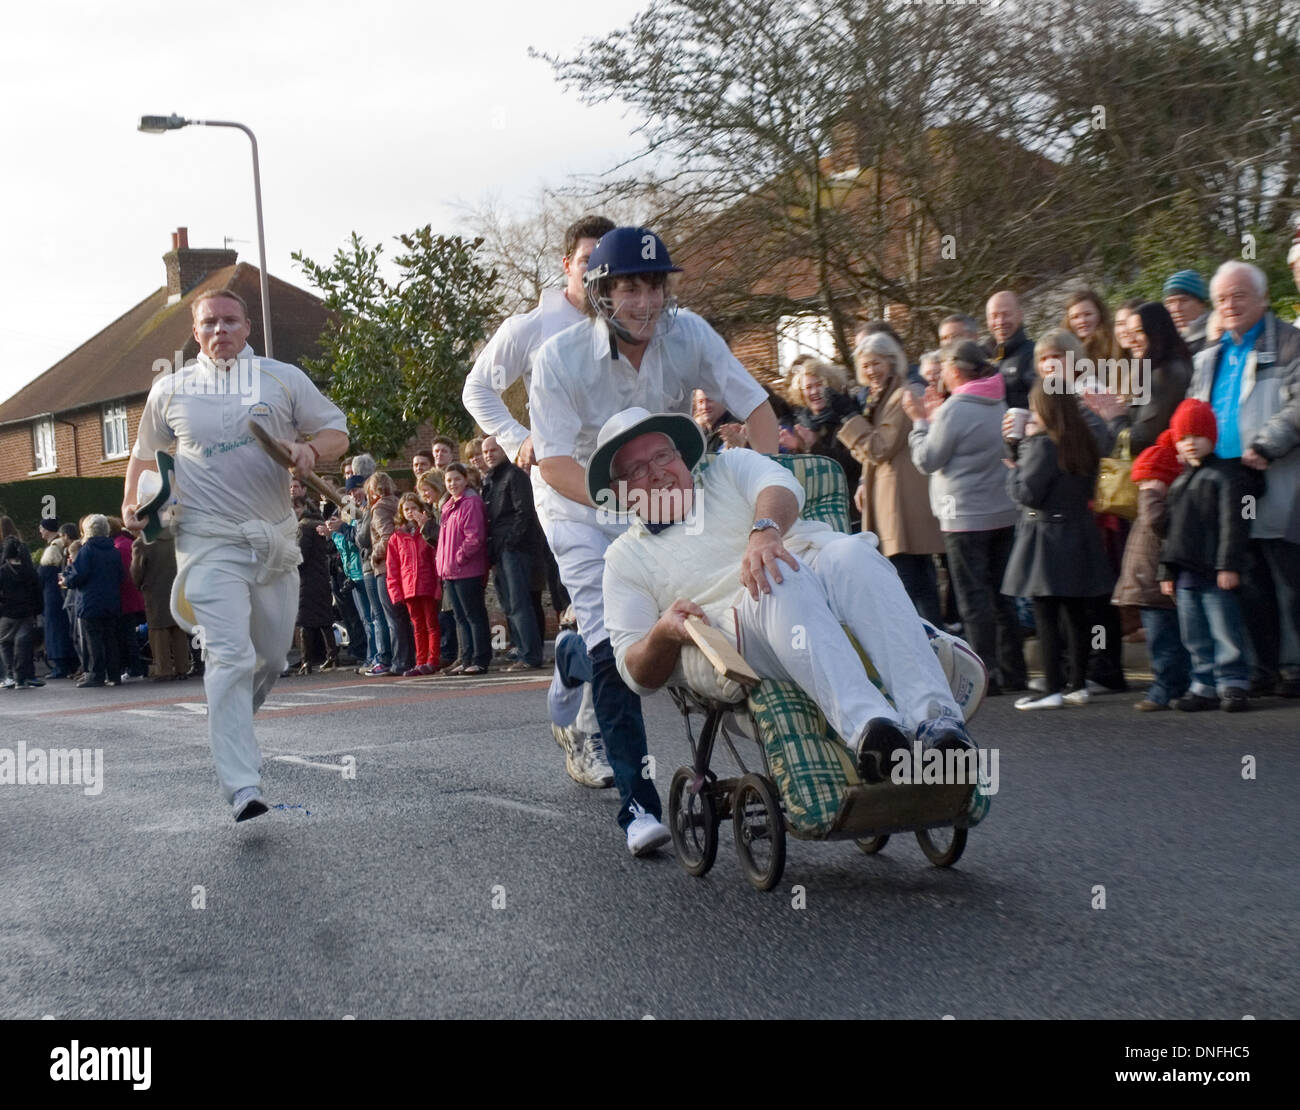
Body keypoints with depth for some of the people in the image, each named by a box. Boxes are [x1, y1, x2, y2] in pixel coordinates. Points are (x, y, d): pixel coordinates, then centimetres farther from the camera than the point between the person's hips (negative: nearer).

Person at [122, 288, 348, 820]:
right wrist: (132, 502, 5)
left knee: (272, 655, 10)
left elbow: (336, 432, 10)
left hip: (274, 538, 3)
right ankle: (242, 788, -21)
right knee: (231, 658, -16)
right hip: (210, 542, -3)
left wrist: (310, 448, -11)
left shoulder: (284, 379, 7)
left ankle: (231, 725, 39)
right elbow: (146, 452, 22)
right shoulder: (170, 390, 8)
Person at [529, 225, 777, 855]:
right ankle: (637, 802, -15)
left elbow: (756, 406, -13)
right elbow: (555, 463, -25)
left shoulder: (687, 334, -15)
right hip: (581, 506, -3)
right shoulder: (560, 359, -22)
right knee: (611, 646, -14)